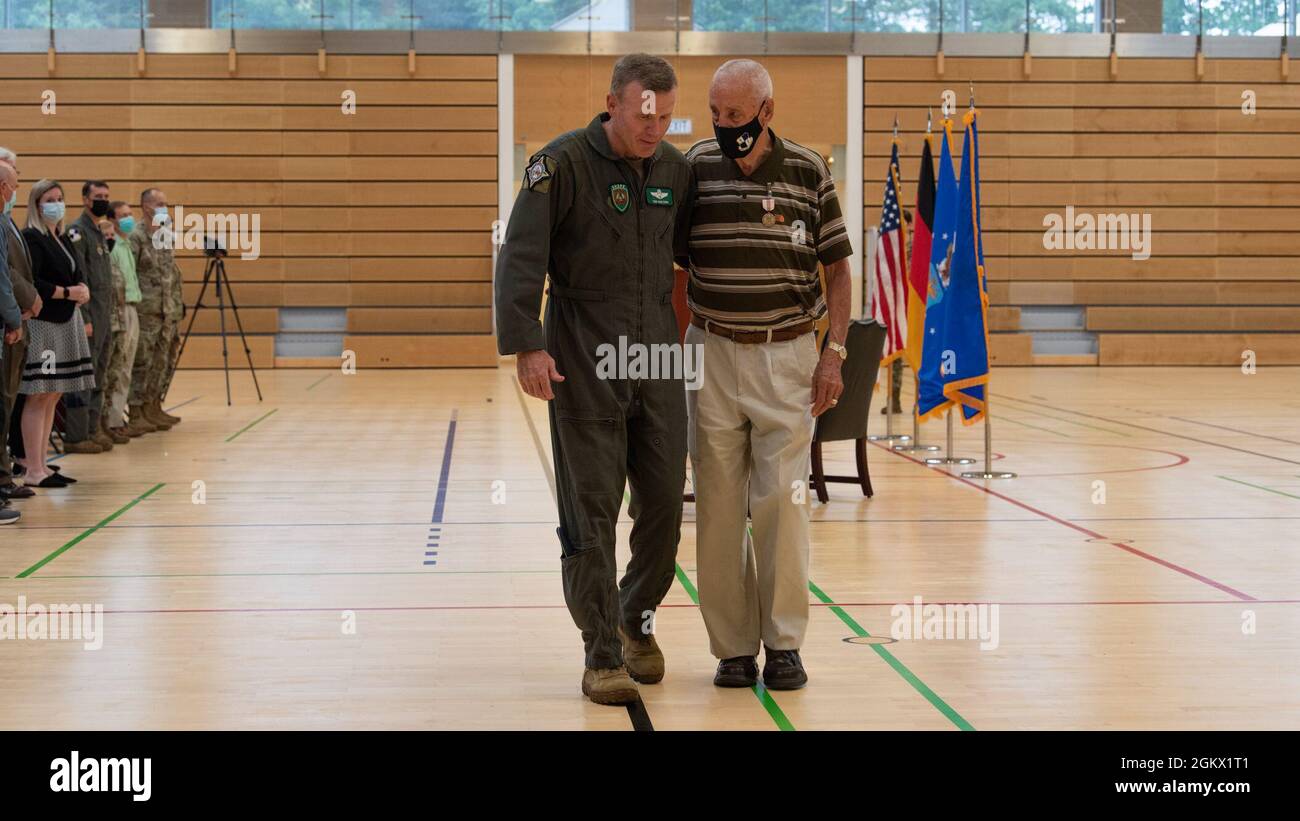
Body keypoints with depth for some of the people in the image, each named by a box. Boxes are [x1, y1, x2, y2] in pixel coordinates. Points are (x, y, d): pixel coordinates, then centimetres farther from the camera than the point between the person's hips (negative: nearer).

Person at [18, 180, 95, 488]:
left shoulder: (62, 238, 16)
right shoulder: (31, 238, -10)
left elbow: (76, 275, 19)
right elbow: (30, 283, -18)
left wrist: (82, 289, -3)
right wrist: (69, 293, -14)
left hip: (65, 323, 9)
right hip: (41, 324, -9)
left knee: (53, 395, 9)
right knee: (38, 396, -8)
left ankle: (40, 464, 13)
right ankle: (33, 470, -7)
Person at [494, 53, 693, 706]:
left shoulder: (676, 171, 7)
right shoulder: (562, 164, -8)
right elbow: (520, 258, -12)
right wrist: (526, 346, -19)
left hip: (657, 351, 5)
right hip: (581, 357, -4)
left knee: (664, 500, 6)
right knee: (591, 510, -2)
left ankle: (637, 620, 30)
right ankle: (603, 657, 6)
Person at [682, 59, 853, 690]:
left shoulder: (809, 172, 1)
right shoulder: (693, 168, 1)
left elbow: (837, 267, 6)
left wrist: (833, 353, -2)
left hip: (788, 356, -1)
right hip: (712, 354, 1)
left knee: (782, 501, -3)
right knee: (718, 505, 2)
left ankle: (784, 643, 8)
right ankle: (733, 646, 10)